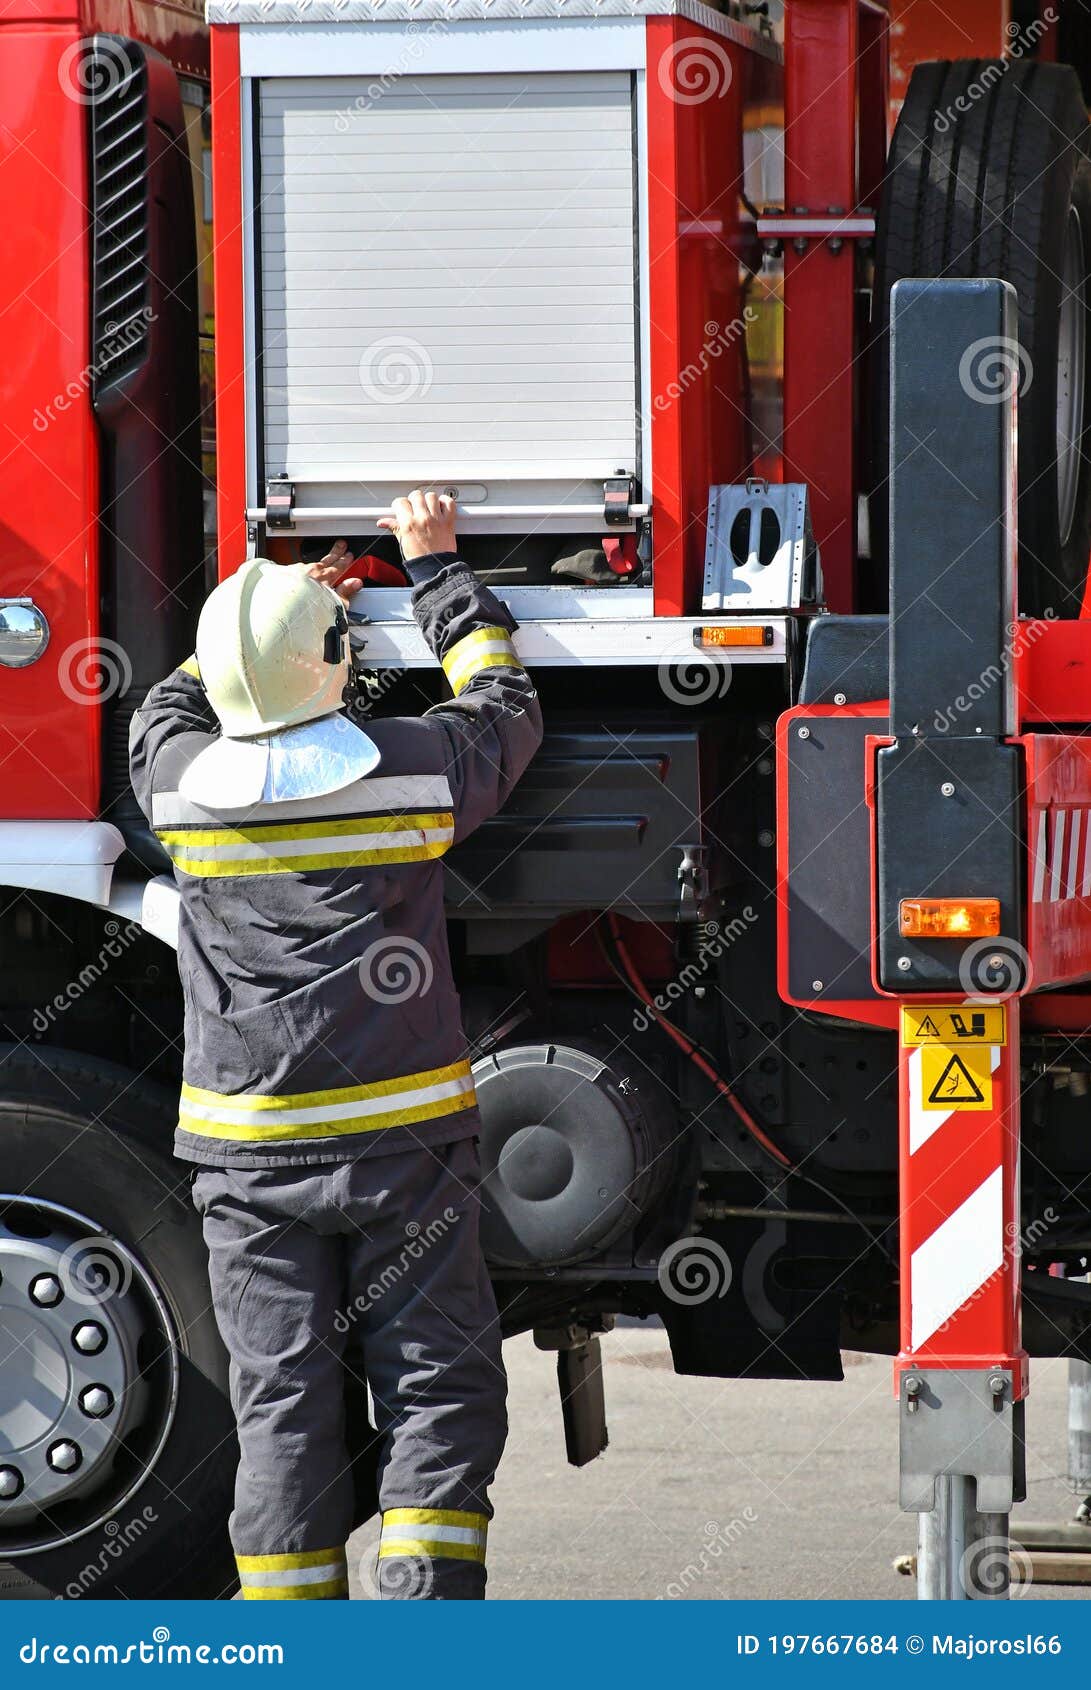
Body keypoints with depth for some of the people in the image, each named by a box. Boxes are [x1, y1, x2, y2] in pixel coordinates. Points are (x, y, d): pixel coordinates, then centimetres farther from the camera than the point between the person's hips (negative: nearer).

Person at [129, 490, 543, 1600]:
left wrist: (284, 597, 33)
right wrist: (434, 565, 27)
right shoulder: (415, 767, -8)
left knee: (281, 1405, 5)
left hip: (246, 1158, 2)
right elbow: (502, 700, 15)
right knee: (438, 1389, 5)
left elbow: (173, 703, 22)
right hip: (403, 1140, -2)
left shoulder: (182, 781, -3)